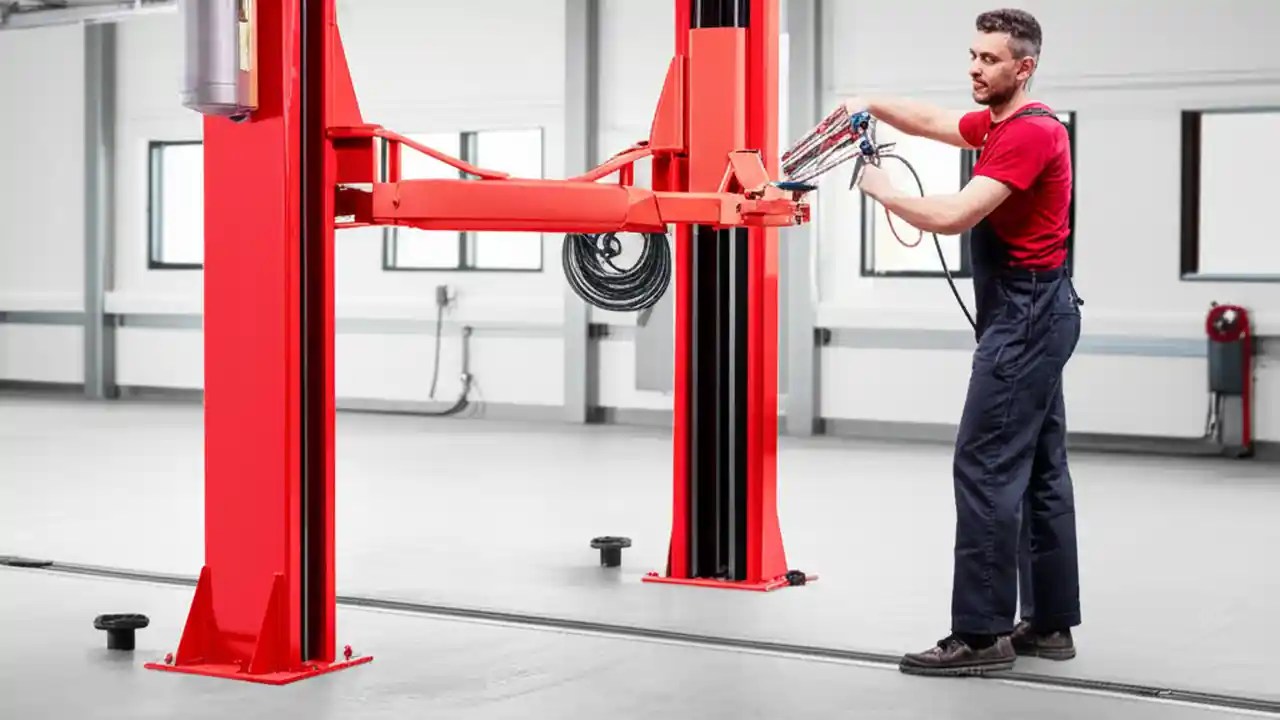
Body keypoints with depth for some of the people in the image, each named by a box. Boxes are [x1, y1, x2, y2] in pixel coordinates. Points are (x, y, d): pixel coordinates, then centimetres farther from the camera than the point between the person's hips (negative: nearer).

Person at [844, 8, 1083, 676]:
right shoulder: (999, 121, 15)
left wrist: (884, 191, -8)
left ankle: (981, 632, -10)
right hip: (1033, 314, 11)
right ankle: (1049, 621, 16)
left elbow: (954, 216, -23)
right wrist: (872, 104, 8)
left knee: (986, 467, -11)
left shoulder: (1030, 133, -17)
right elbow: (933, 122, 26)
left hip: (1025, 318, -11)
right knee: (1039, 470, 11)